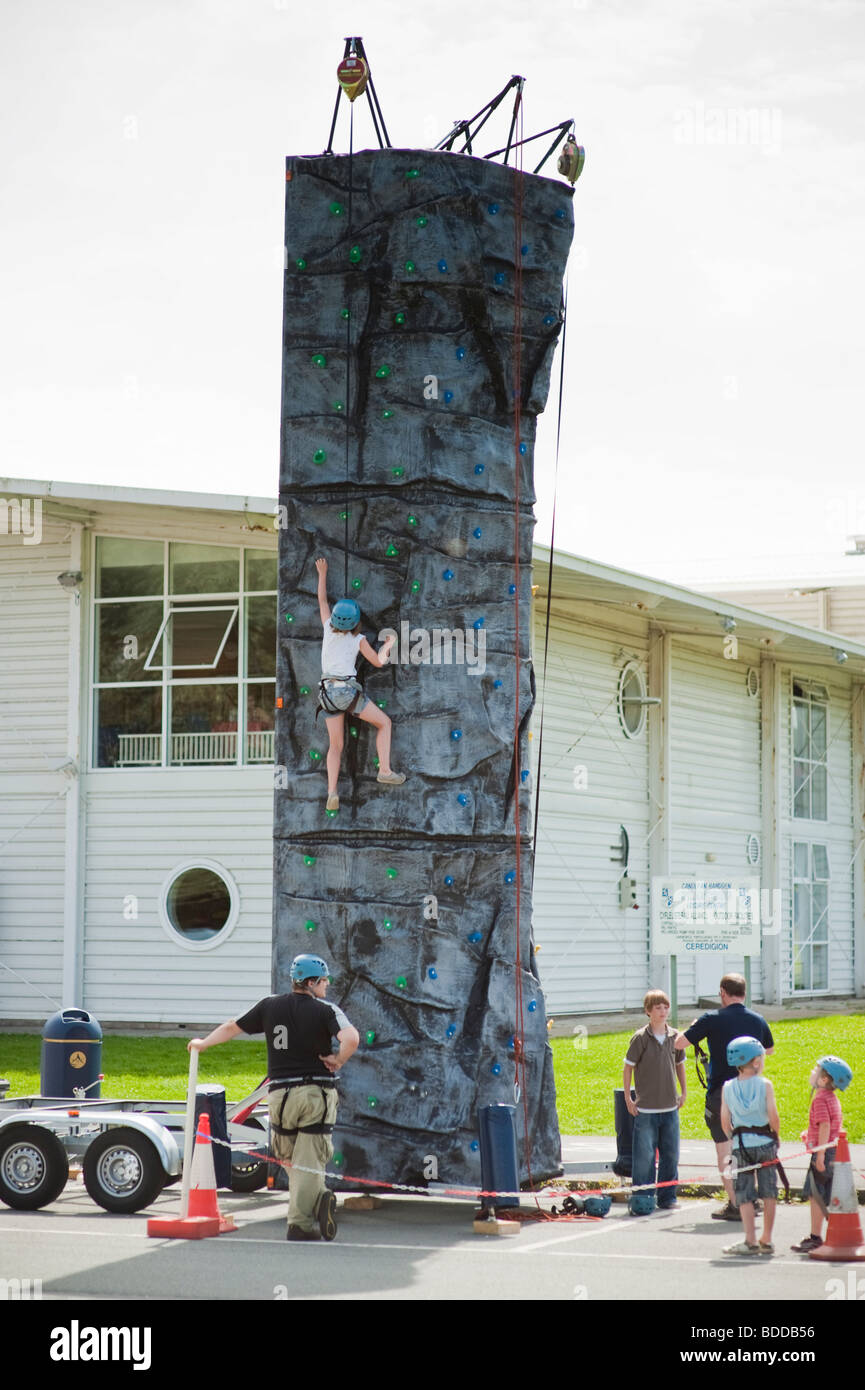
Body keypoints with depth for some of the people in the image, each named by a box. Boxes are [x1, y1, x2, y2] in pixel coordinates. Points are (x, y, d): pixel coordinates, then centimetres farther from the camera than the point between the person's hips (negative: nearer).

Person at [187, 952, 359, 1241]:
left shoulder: (270, 1006, 6)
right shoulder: (325, 1010, -5)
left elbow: (232, 1027, 15)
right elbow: (351, 1039, -24)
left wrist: (204, 1043, 32)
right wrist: (338, 1061, -4)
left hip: (281, 1093, 2)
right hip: (317, 1092, -2)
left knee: (291, 1160, 17)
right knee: (309, 1161, 0)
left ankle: (318, 1197, 4)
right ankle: (300, 1223, -7)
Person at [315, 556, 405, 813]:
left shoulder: (329, 629, 4)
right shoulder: (358, 640, -4)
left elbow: (322, 600, 19)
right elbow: (378, 661, 6)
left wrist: (322, 574, 29)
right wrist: (388, 644, 23)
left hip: (328, 693, 4)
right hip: (349, 690, -4)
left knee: (336, 746, 8)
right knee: (384, 723, 15)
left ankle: (332, 792, -8)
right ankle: (385, 770, 4)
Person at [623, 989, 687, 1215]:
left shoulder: (674, 1037, 4)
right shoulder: (641, 1038, -7)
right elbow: (628, 1067, -2)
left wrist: (684, 1092, 16)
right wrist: (628, 1099, -3)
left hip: (670, 1107, 4)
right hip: (646, 1109, -4)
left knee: (670, 1154, 8)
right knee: (644, 1156, -6)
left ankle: (667, 1198, 19)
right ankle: (641, 1200, 2)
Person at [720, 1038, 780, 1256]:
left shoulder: (727, 1087, 0)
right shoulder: (765, 1085, -6)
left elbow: (725, 1120, -4)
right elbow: (773, 1116, -12)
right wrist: (775, 1135, 5)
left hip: (741, 1145, 1)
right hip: (765, 1142, -1)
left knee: (744, 1194, 4)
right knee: (769, 1192, 9)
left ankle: (750, 1241, -4)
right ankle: (766, 1240, 11)